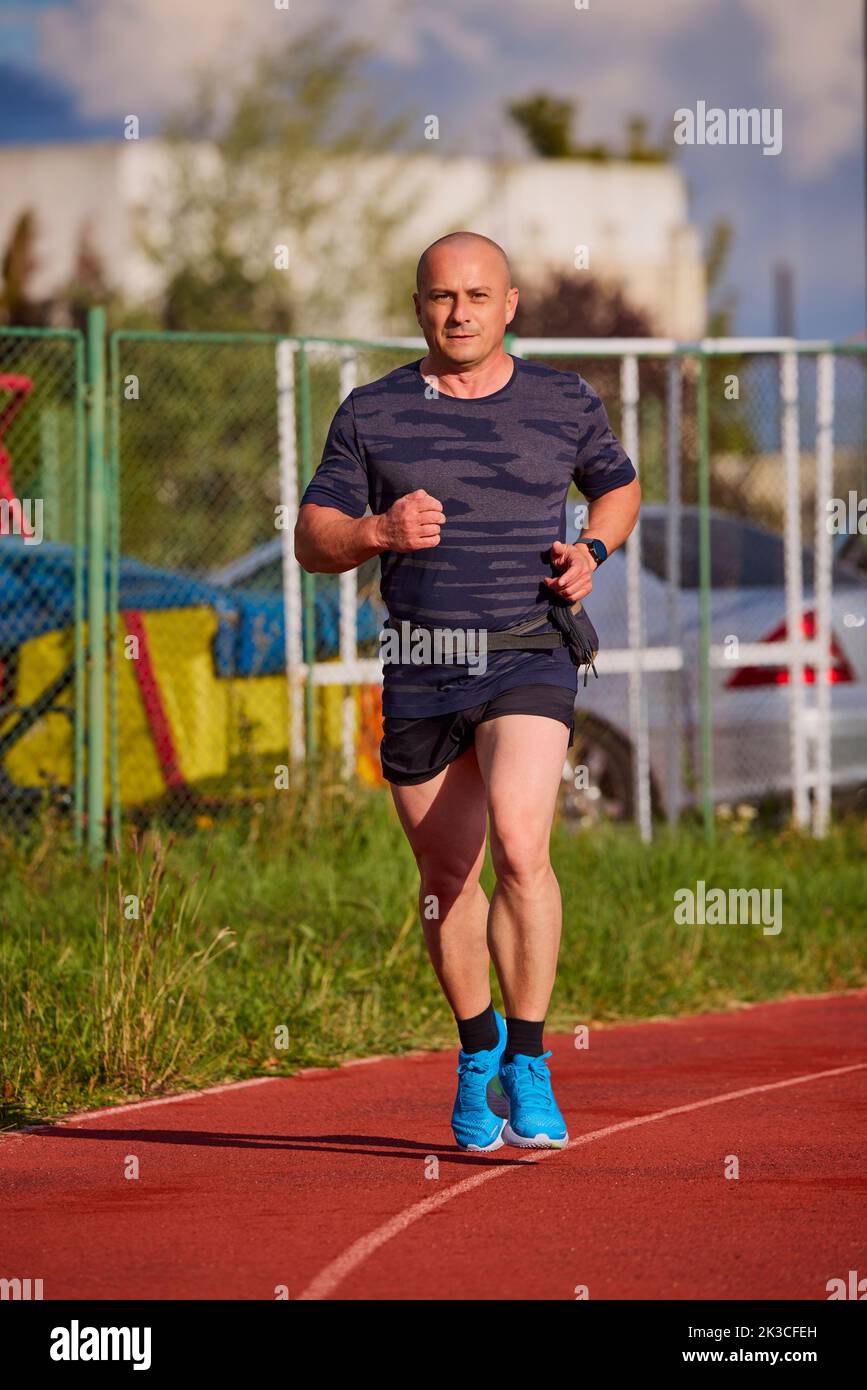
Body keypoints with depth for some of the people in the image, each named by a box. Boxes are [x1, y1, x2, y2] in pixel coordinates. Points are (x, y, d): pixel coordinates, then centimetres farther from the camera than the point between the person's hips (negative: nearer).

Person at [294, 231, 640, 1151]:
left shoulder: (564, 403, 6)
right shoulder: (372, 414, 4)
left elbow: (619, 486, 24)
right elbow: (312, 541, 5)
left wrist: (592, 550, 2)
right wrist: (378, 531, -16)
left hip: (530, 660, -2)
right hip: (419, 673, 2)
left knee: (519, 846, -22)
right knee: (447, 878, 9)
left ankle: (528, 1063, -12)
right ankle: (476, 1048, 33)